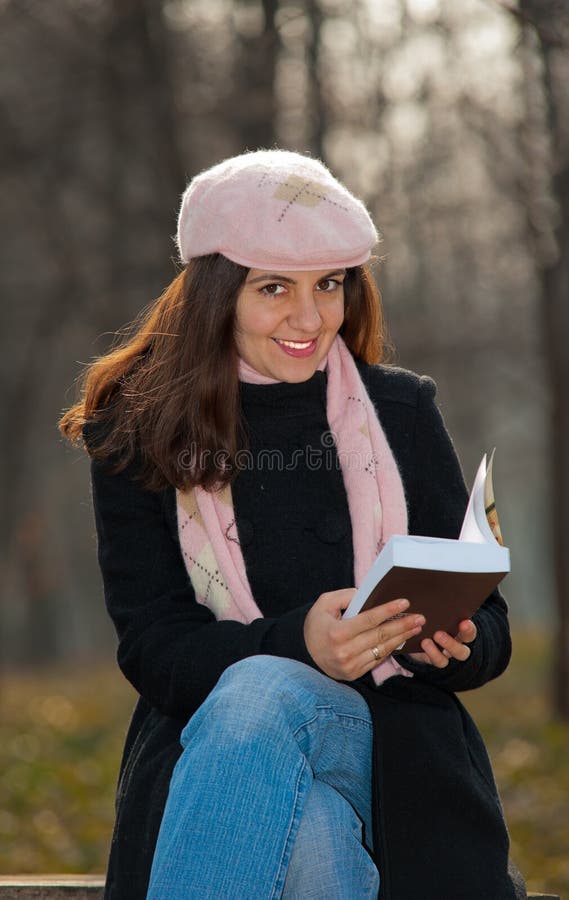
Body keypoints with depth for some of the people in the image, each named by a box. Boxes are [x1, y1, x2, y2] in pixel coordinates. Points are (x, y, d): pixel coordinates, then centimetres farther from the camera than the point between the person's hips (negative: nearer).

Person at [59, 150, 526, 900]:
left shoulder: (401, 411, 9)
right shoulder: (138, 433, 5)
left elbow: (490, 630, 10)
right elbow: (151, 646, -4)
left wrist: (451, 643, -16)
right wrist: (298, 643, -24)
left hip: (387, 739, 1)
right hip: (207, 746, -1)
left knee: (263, 693, -34)